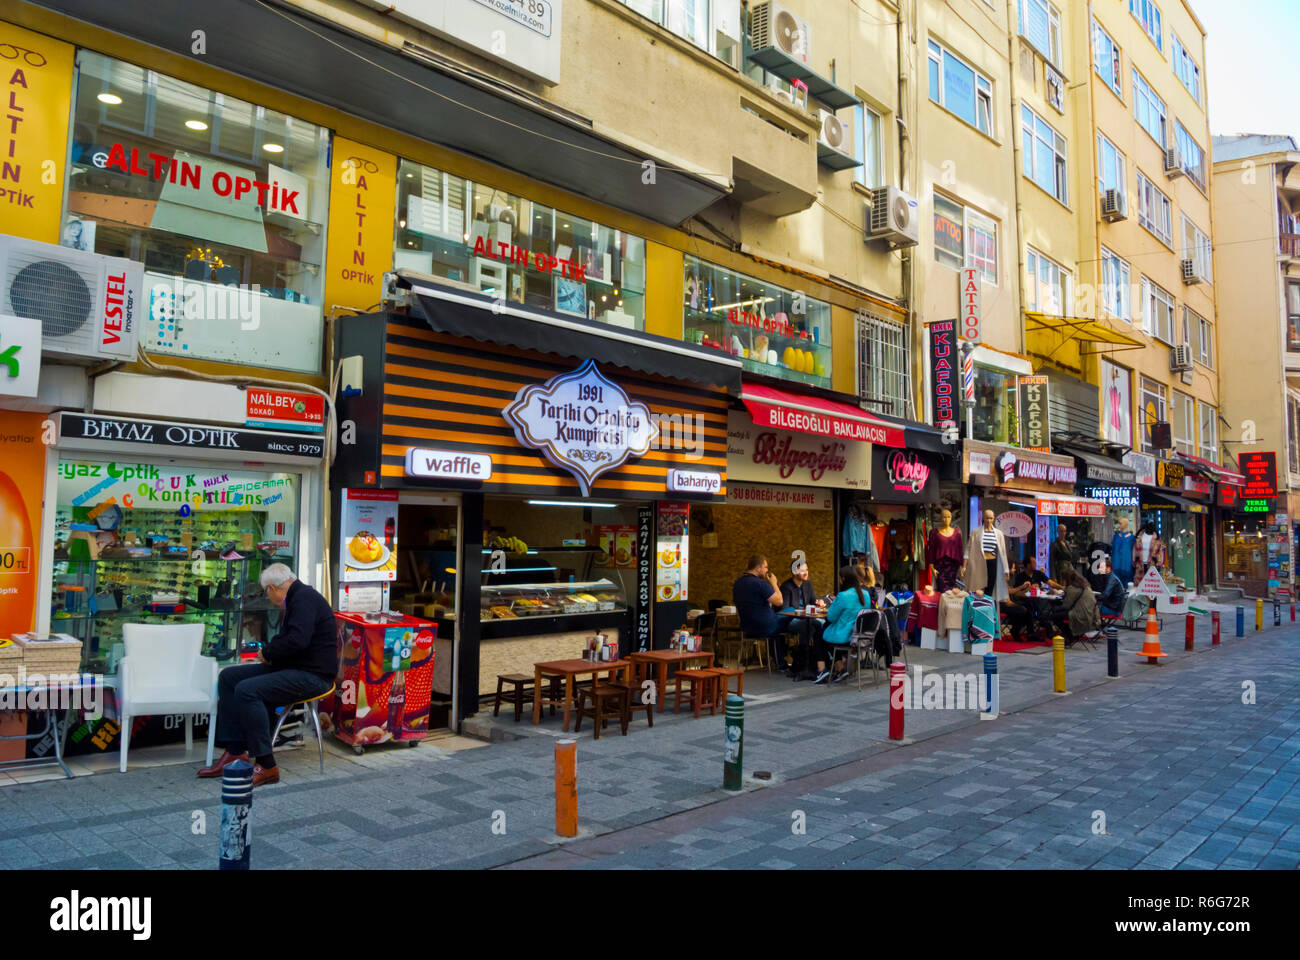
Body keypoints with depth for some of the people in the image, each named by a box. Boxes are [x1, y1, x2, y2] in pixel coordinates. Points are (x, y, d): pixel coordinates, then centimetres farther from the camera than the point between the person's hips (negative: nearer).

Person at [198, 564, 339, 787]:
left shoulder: (304, 599, -16)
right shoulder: (297, 597, 17)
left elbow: (297, 641, -29)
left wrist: (268, 653, -12)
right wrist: (269, 653, 1)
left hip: (312, 675, -11)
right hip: (293, 668, 11)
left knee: (247, 690, -26)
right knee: (228, 677, 9)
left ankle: (266, 766, -19)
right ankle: (235, 752, 8)